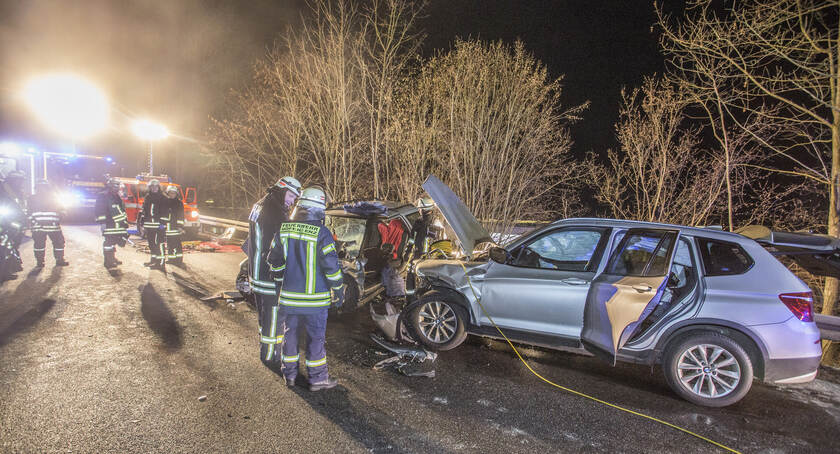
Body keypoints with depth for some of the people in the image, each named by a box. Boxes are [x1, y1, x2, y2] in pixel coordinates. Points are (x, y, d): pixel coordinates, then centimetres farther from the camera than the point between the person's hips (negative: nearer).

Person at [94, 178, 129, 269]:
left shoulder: (117, 197, 18)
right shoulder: (103, 196, -9)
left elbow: (122, 210, 26)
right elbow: (100, 211, -15)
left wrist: (125, 220, 25)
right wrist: (102, 222, -21)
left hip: (117, 225, 9)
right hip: (109, 225, -9)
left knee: (114, 242, 17)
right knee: (108, 243, -6)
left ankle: (113, 259, 28)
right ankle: (108, 262, -2)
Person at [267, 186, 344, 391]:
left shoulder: (283, 230, 2)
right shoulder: (321, 233, -15)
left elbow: (274, 261, 10)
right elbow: (331, 265, -15)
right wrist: (338, 290, -4)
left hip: (289, 296, 5)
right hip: (314, 298, -5)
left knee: (290, 333, 18)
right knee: (316, 337, 6)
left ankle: (289, 374, 30)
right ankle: (318, 378, 16)